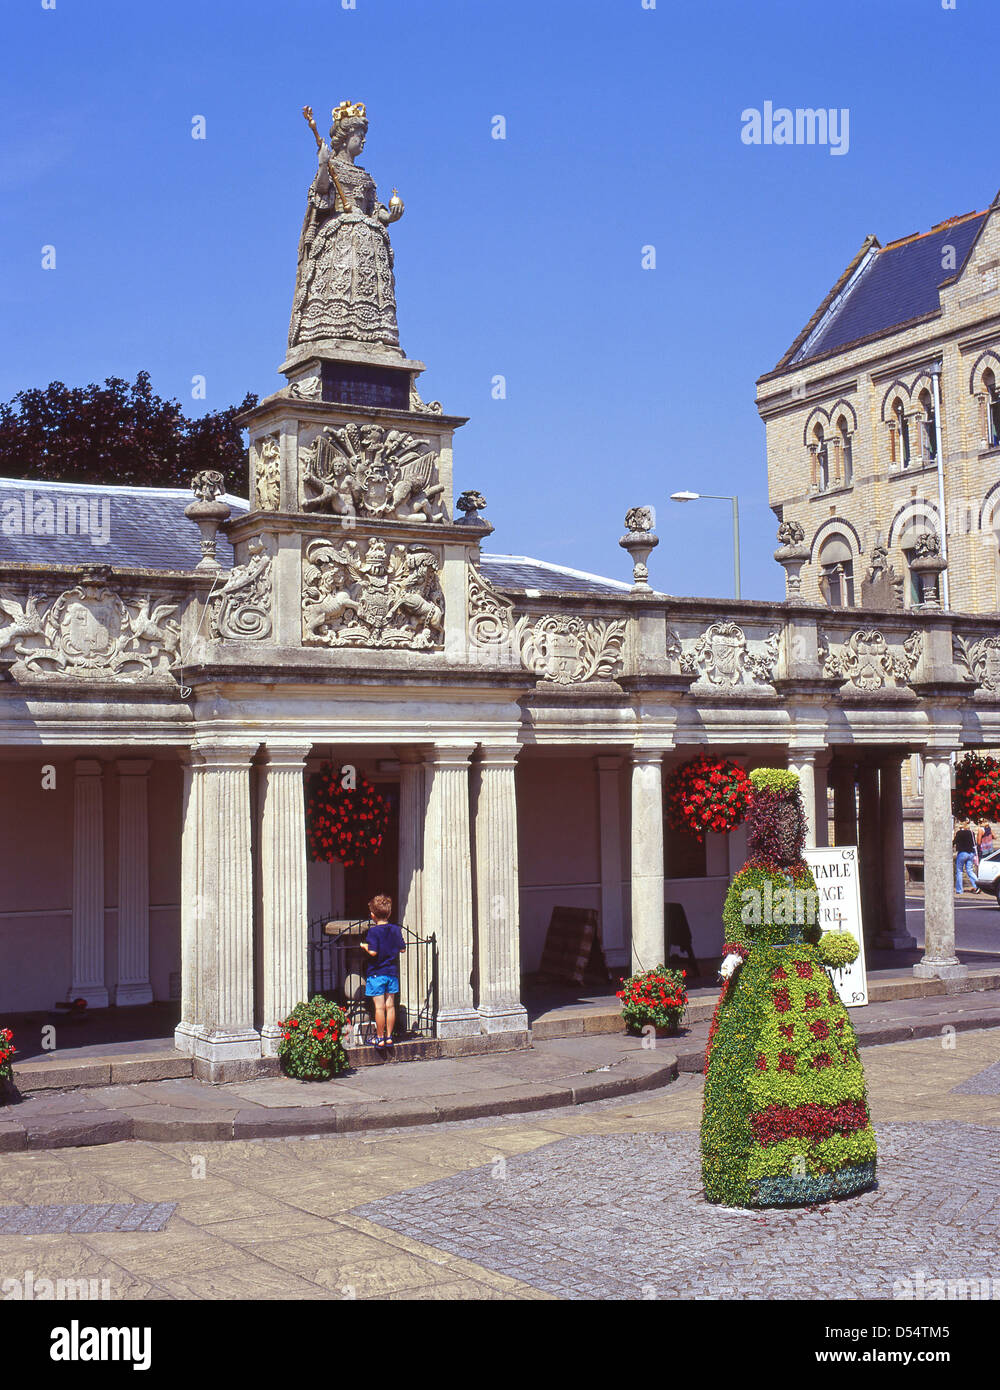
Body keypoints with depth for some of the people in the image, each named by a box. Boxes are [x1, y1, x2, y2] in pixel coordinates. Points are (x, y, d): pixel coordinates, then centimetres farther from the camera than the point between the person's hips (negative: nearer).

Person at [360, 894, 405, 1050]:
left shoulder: (373, 931, -12)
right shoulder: (396, 929, 3)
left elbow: (373, 952, -20)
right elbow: (402, 949, 5)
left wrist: (364, 946, -2)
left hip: (376, 973, -5)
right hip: (392, 972, 5)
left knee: (379, 1006, -2)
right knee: (390, 1005, 9)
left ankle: (380, 1038, 3)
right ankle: (389, 1037, 14)